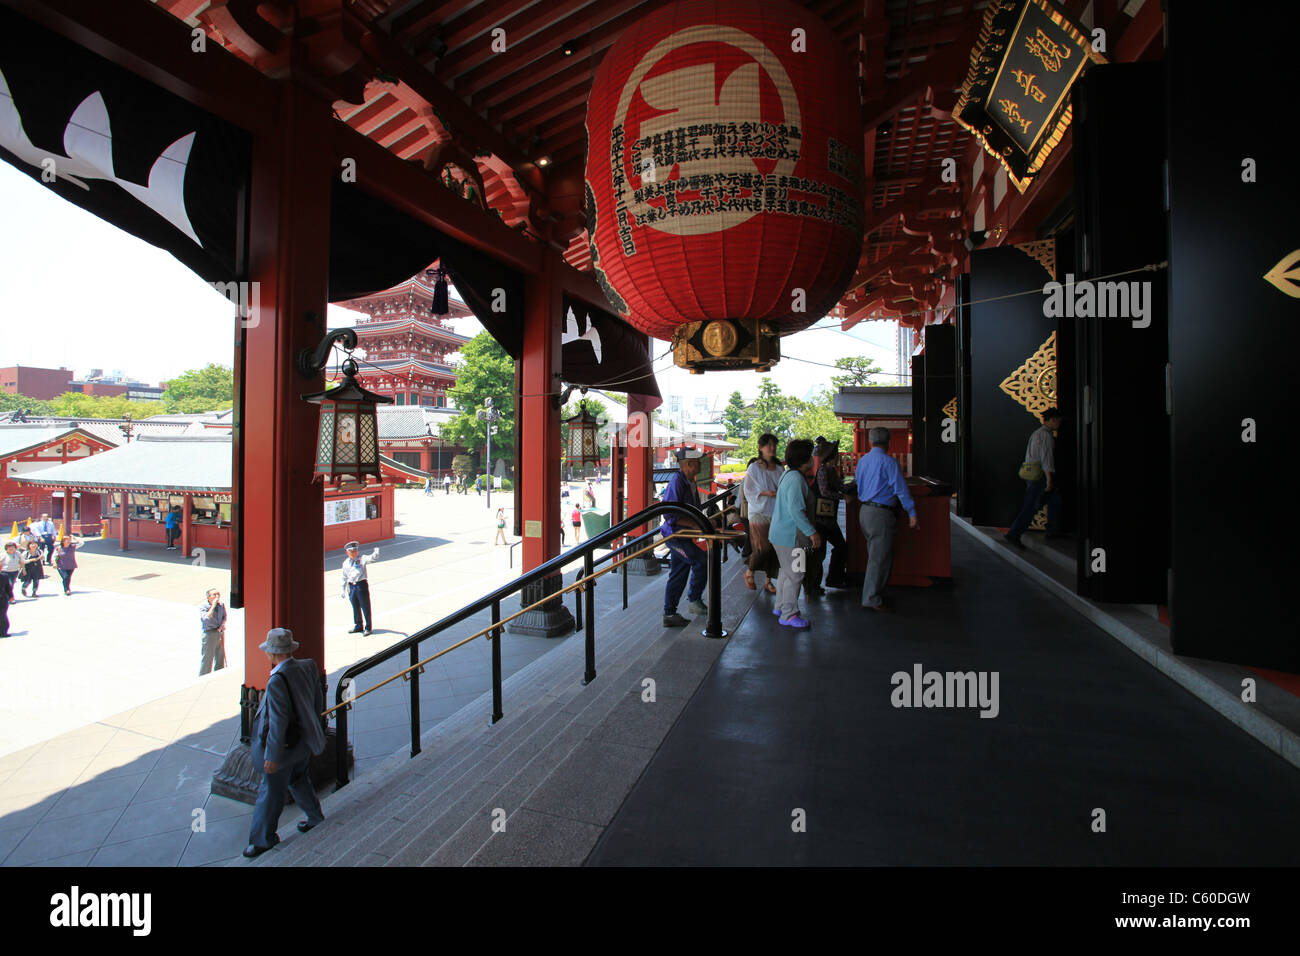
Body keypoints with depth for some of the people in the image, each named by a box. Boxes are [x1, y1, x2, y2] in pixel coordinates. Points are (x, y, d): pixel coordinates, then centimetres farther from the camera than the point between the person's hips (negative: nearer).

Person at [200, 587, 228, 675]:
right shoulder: (203, 606, -12)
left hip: (220, 633, 5)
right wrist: (213, 605, -27)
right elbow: (207, 617, -28)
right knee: (207, 658, -1)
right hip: (209, 633, -5)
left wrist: (222, 624, -3)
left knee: (220, 657, 15)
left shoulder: (221, 605, 3)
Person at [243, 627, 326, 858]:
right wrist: (312, 726, 21)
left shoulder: (277, 681, -29)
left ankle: (263, 839, 31)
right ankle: (316, 819, 42)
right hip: (305, 740, 7)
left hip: (285, 744, -7)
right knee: (298, 779, 27)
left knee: (271, 791, 13)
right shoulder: (308, 667, -7)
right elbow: (318, 700, 5)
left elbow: (279, 722, -26)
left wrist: (272, 756, -17)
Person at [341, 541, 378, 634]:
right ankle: (358, 626, 32)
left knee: (365, 607, 1)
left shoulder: (362, 558, -3)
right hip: (351, 586, 4)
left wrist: (376, 553, -44)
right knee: (355, 608, 15)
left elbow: (371, 558, -22)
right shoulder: (346, 563, 10)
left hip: (362, 585, -4)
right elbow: (344, 577, 18)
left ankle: (367, 628, 12)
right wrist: (343, 589, 18)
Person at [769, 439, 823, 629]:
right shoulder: (796, 479, -21)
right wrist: (812, 532, -23)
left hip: (781, 533, 11)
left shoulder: (788, 474, 12)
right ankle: (789, 615, 6)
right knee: (795, 574, -2)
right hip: (790, 535, -11)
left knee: (787, 572, 20)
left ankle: (781, 606, 32)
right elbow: (796, 510, -27)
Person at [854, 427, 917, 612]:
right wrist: (912, 513, -12)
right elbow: (901, 489, -14)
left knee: (875, 555, 18)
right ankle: (872, 599, 2)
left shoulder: (862, 460, 10)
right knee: (880, 557, -2)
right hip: (880, 513, -8)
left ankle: (873, 592, 25)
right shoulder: (889, 462, -13)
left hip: (864, 511, 8)